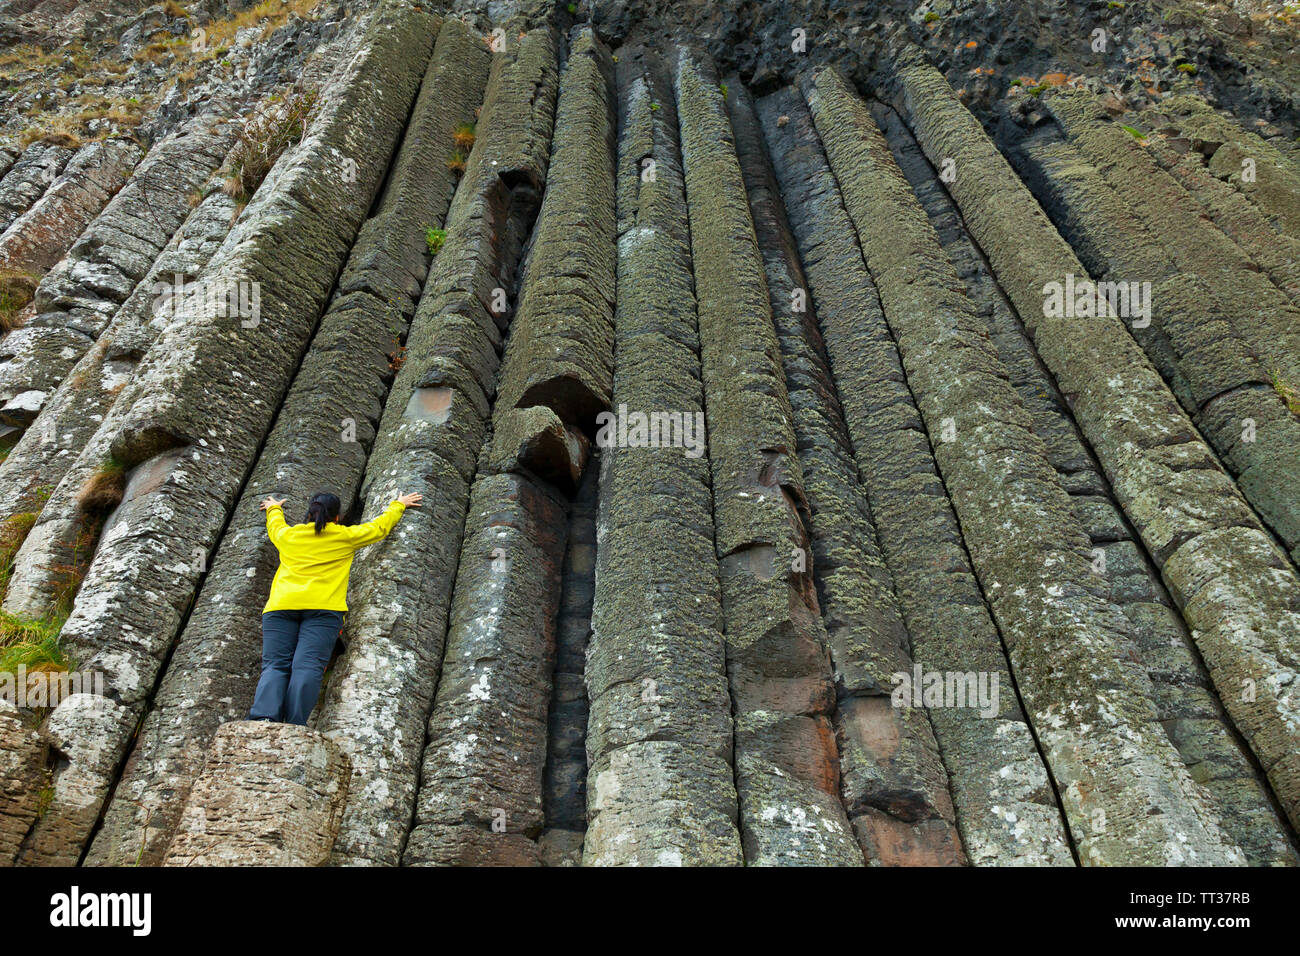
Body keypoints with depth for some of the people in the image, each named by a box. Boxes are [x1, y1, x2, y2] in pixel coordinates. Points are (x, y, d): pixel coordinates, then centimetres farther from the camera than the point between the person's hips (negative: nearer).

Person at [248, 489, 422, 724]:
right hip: (322, 607, -2)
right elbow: (380, 526, 29)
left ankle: (263, 717, -26)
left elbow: (274, 526, 46)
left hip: (280, 606, 3)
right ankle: (295, 726, -27)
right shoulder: (345, 536, 16)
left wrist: (274, 508, 67)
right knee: (307, 667, -13)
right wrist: (399, 505, 45)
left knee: (275, 665, -5)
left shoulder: (288, 535, 22)